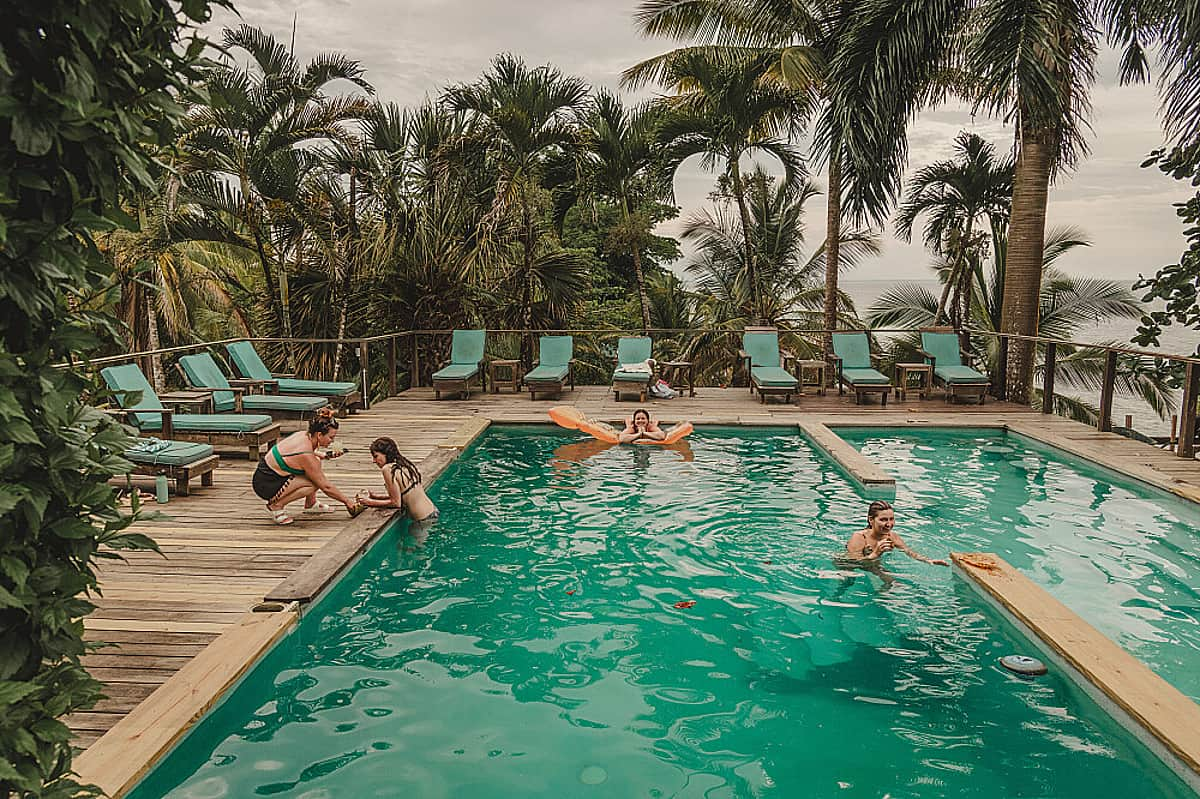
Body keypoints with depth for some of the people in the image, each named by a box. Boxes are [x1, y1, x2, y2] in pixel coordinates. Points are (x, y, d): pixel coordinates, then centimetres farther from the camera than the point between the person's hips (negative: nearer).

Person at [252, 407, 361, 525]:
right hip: (265, 485, -9)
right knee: (314, 483, -22)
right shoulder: (306, 456, -26)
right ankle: (276, 505, -6)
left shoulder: (303, 435, -3)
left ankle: (311, 504, 15)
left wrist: (322, 456, 6)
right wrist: (347, 501, -9)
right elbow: (326, 487, -19)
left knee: (316, 463, 5)